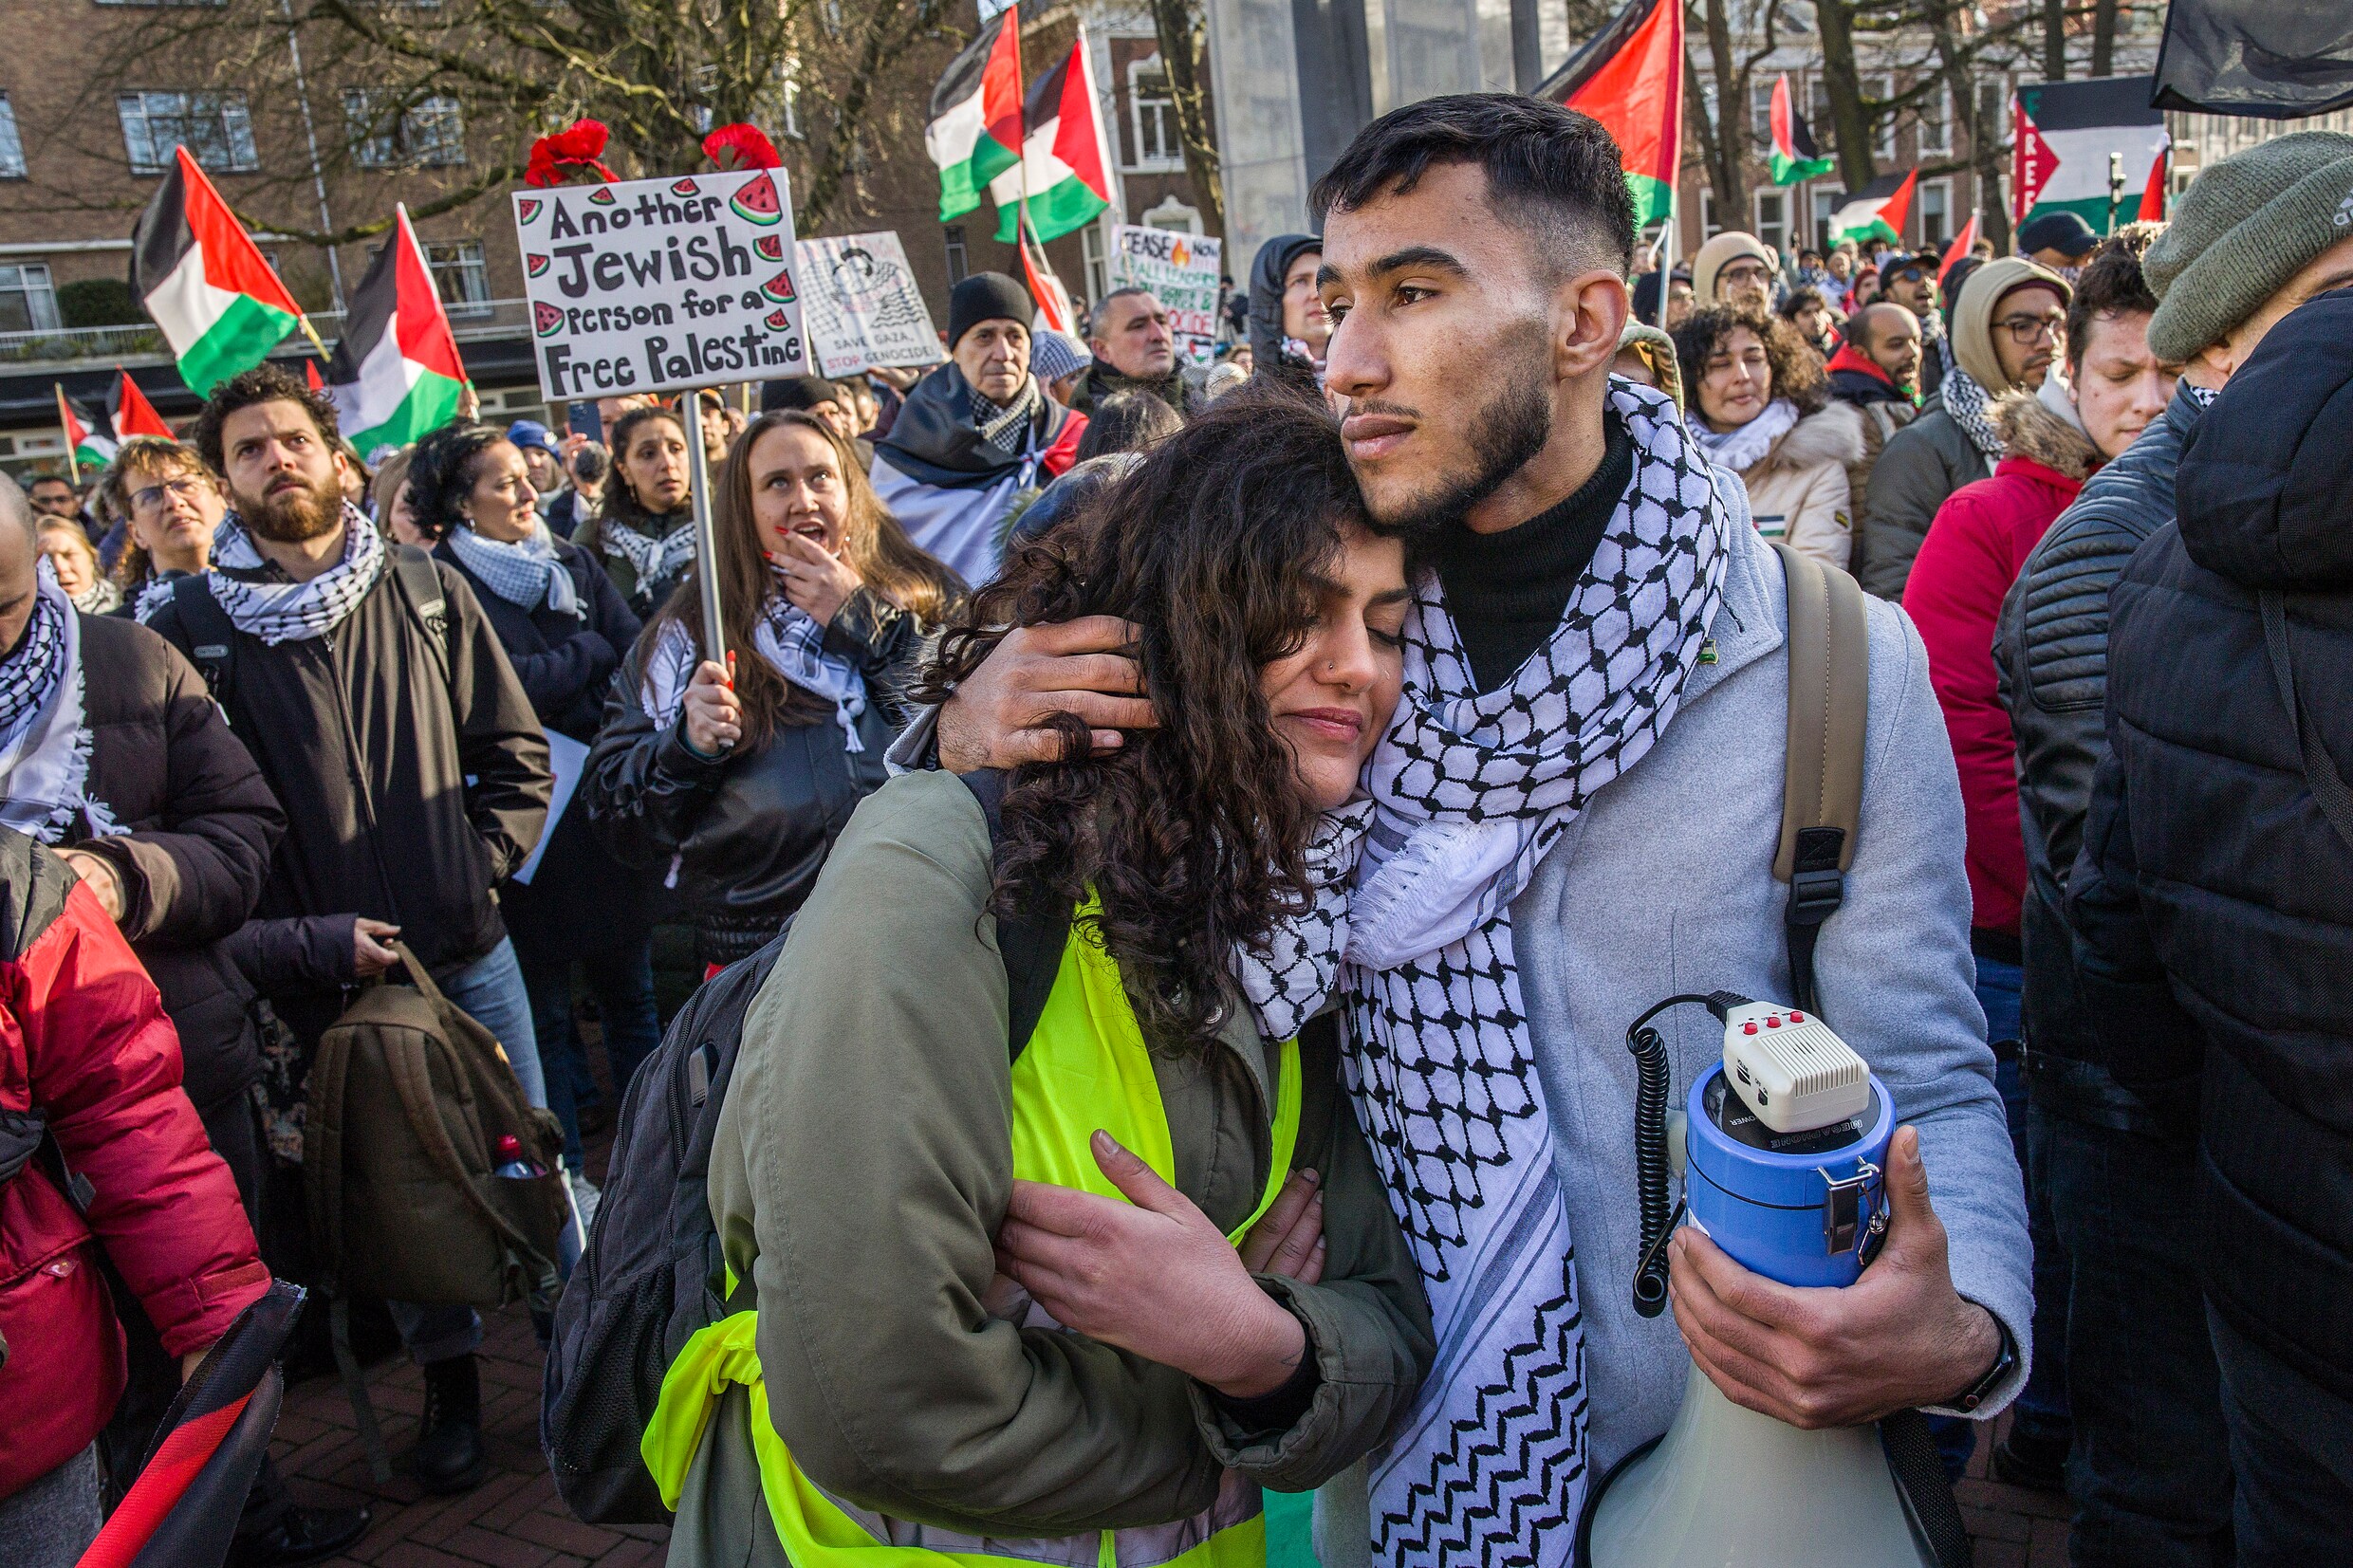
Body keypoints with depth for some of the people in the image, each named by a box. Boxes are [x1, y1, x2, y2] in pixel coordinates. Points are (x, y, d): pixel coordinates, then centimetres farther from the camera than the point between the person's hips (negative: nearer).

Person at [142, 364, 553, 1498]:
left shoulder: (428, 592, 1)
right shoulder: (191, 625, -4)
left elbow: (516, 752, 6)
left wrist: (481, 862, -6)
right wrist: (297, 936, -10)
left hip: (468, 948, 1)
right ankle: (450, 1381, 31)